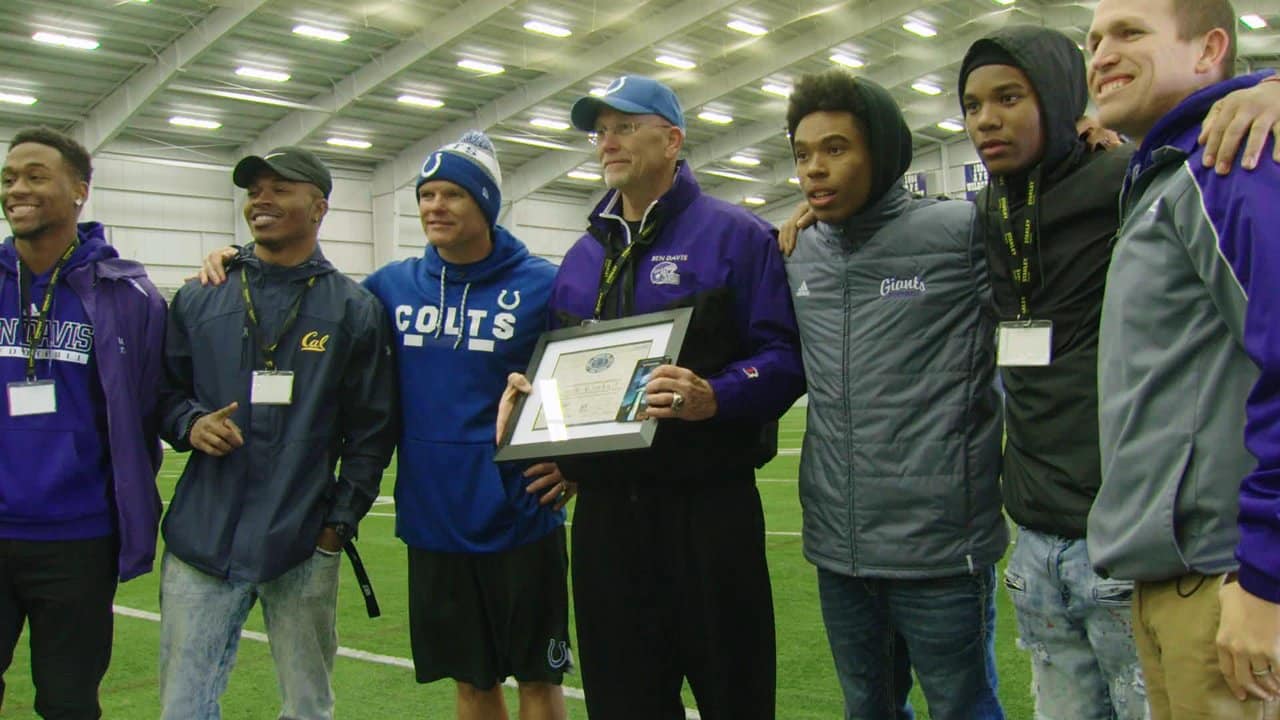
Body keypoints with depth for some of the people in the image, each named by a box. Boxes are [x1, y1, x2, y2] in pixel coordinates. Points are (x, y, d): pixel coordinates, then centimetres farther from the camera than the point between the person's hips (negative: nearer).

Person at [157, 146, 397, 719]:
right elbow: (165, 390, 16)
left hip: (304, 548, -1)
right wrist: (190, 423, -6)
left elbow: (371, 429, 3)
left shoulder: (355, 310, 3)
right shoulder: (198, 300, 9)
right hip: (201, 542, 2)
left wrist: (341, 521, -3)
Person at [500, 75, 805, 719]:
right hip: (605, 511, 6)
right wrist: (527, 392, 2)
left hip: (709, 508, -5)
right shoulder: (581, 257, 17)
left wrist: (714, 398, -26)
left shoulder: (736, 236, -2)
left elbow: (782, 357, -9)